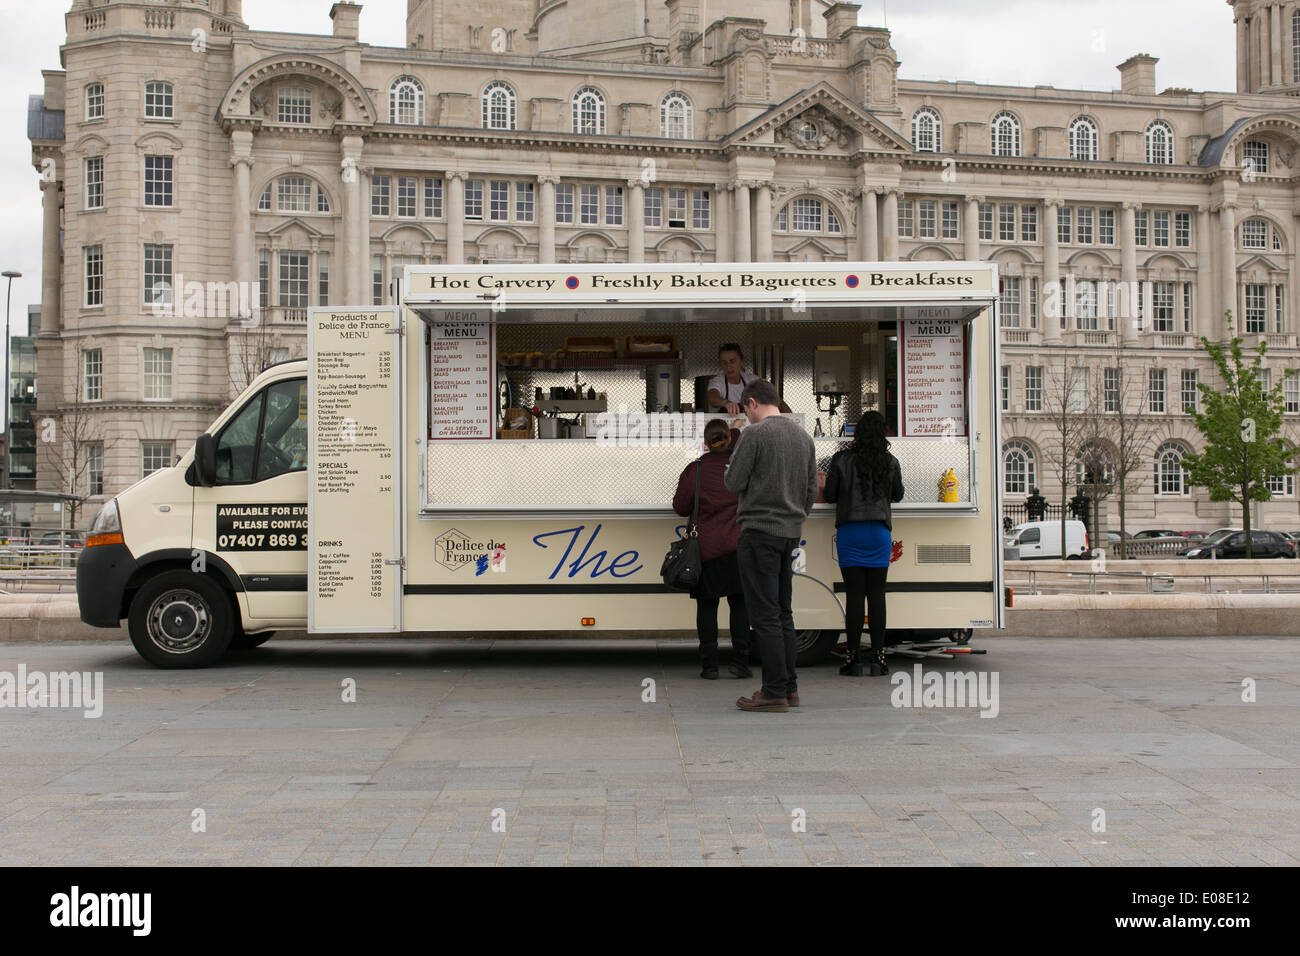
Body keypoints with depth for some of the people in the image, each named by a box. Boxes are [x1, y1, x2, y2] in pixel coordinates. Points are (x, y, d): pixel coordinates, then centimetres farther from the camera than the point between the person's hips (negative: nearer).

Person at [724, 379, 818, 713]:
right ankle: (789, 687, 16)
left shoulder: (754, 434, -12)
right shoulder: (804, 435, 12)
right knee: (782, 613, 14)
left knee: (764, 615, -5)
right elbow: (811, 490, 16)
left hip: (760, 534, -8)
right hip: (791, 533, 8)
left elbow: (734, 482, -11)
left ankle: (775, 692, -4)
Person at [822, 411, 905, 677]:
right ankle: (878, 657, 5)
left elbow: (830, 495, 2)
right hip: (879, 531, 1)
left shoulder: (842, 459, -4)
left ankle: (854, 658, 1)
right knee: (877, 595, 4)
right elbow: (898, 495, 15)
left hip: (850, 531, -1)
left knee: (854, 595, 0)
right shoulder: (890, 462, 1)